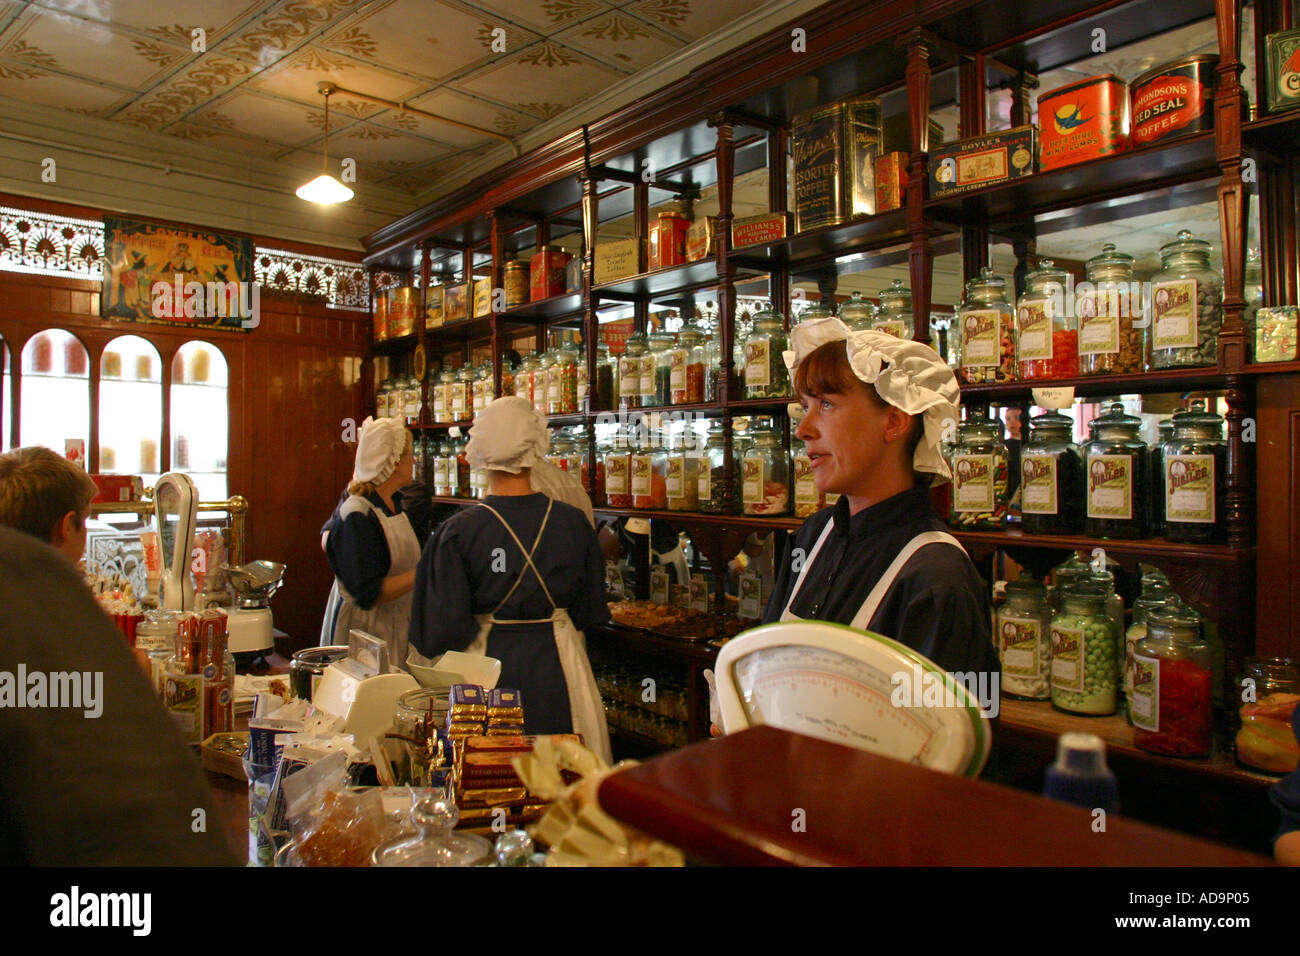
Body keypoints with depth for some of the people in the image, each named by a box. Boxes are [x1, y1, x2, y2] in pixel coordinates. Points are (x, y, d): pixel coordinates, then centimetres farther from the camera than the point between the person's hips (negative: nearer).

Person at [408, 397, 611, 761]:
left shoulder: (457, 532, -14)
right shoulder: (573, 522, -7)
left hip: (489, 667, -1)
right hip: (559, 666, 2)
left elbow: (445, 630, -13)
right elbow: (589, 611, 5)